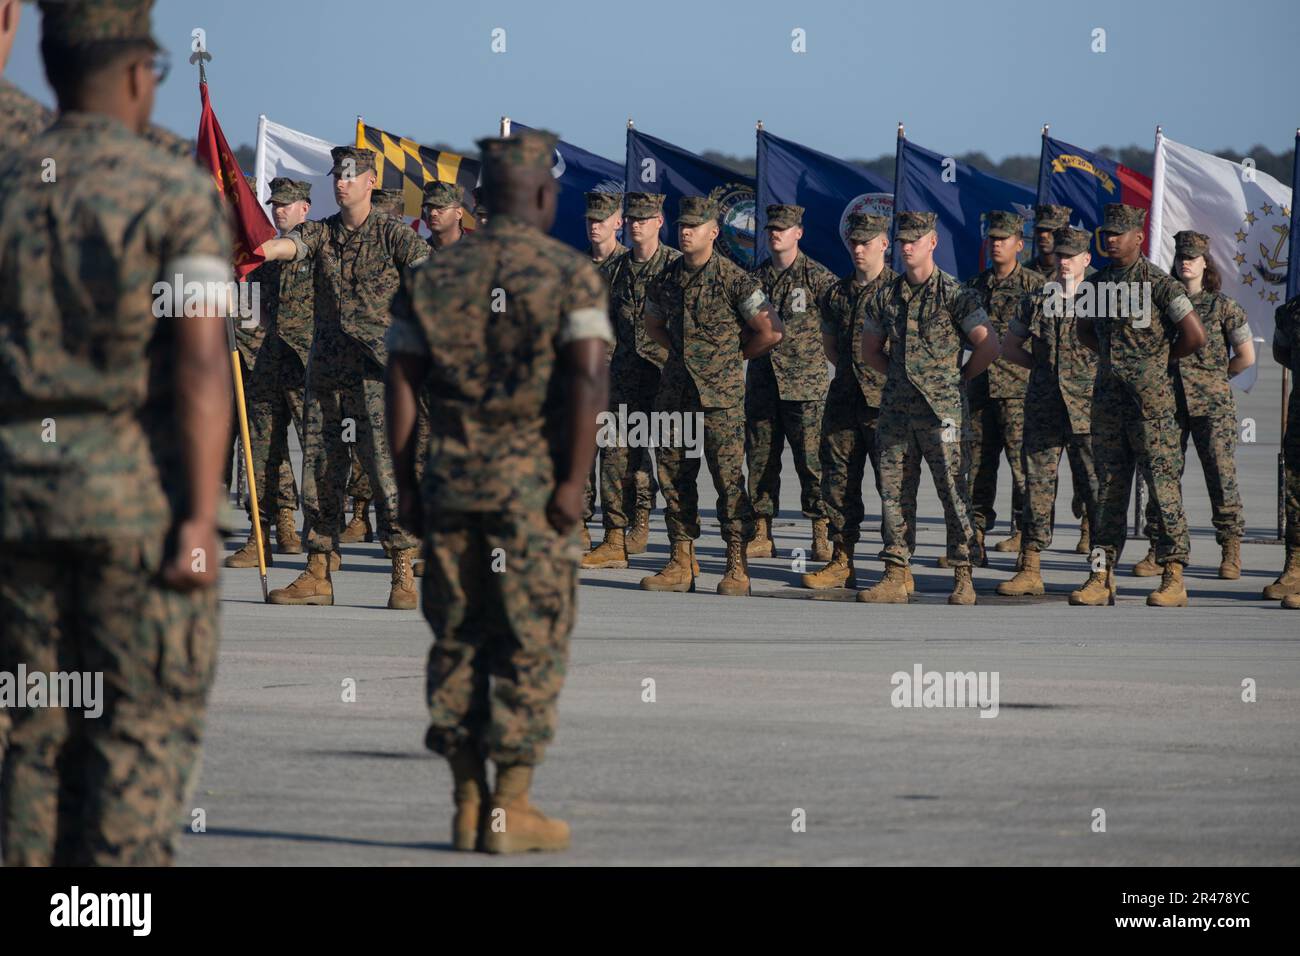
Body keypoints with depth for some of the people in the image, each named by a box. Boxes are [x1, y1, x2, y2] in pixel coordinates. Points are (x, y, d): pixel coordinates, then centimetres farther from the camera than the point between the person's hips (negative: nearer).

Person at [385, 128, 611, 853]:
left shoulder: (432, 278, 9)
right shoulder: (572, 274, -3)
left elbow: (401, 387, 6)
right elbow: (590, 376, -14)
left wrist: (406, 488, 10)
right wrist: (575, 481, -14)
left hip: (451, 483, 4)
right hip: (534, 484, -4)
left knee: (459, 643, 11)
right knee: (533, 646, 2)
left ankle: (469, 805, 12)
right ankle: (510, 812, 0)